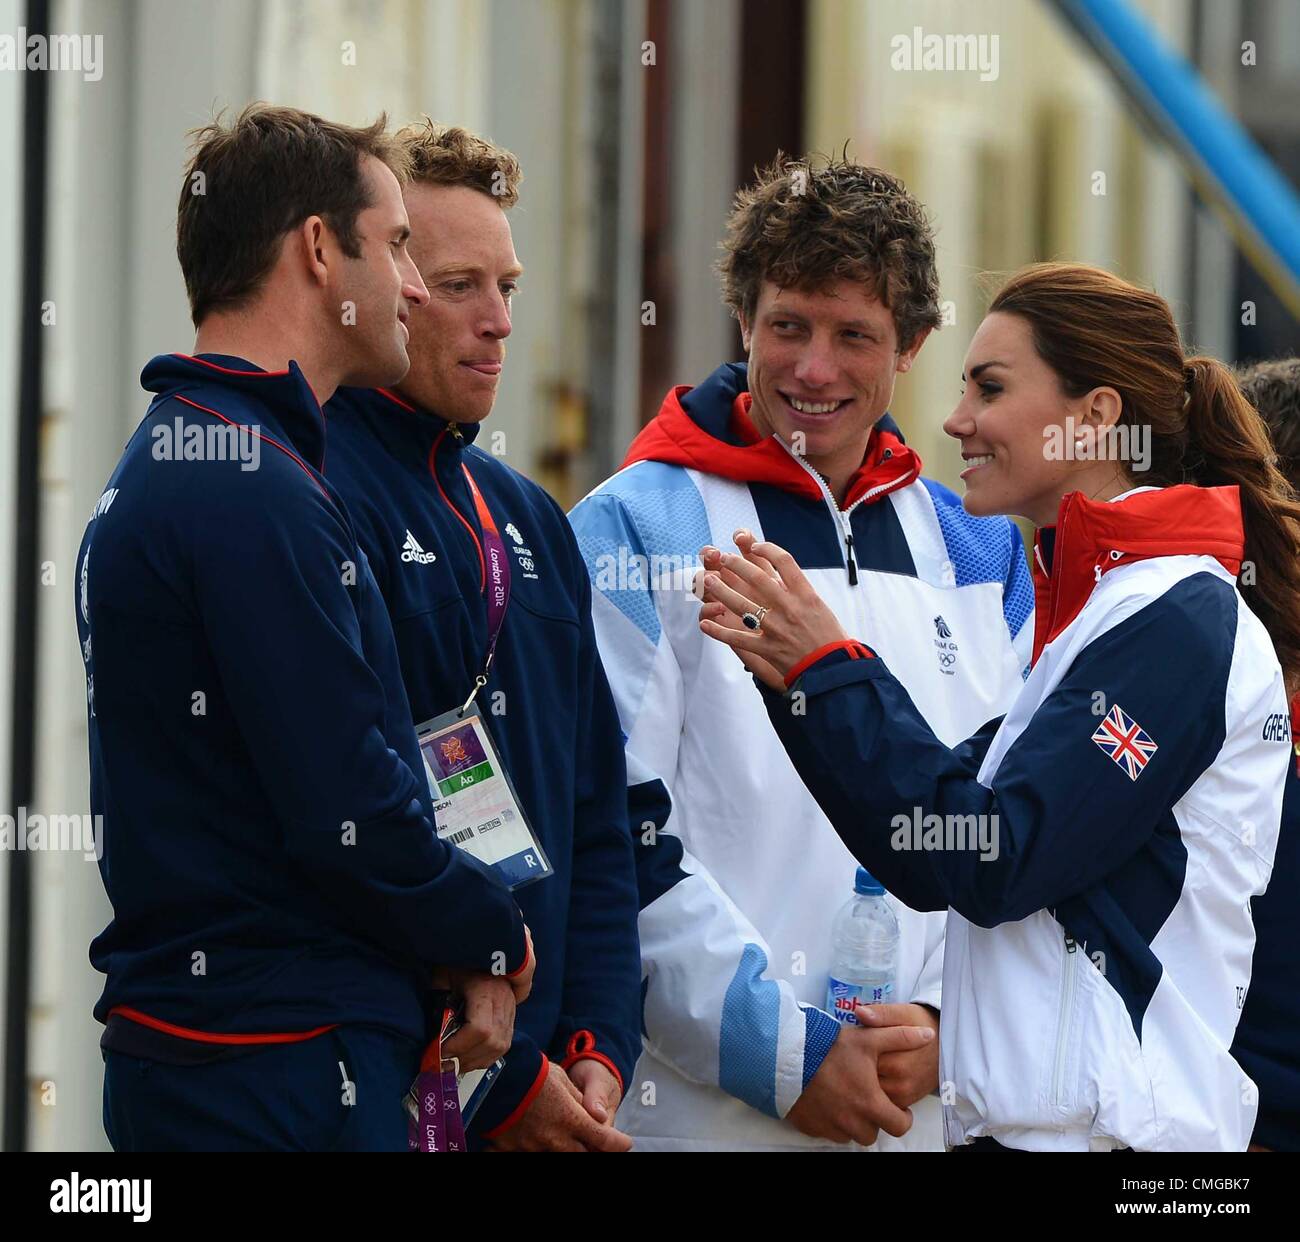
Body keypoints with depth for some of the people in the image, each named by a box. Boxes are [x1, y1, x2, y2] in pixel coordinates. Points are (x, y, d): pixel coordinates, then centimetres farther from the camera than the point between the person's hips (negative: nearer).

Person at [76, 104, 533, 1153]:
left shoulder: (163, 469, 16)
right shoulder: (256, 492, -17)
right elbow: (350, 812, -21)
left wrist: (460, 947, 3)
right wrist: (495, 939, -3)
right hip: (284, 1068, -10)